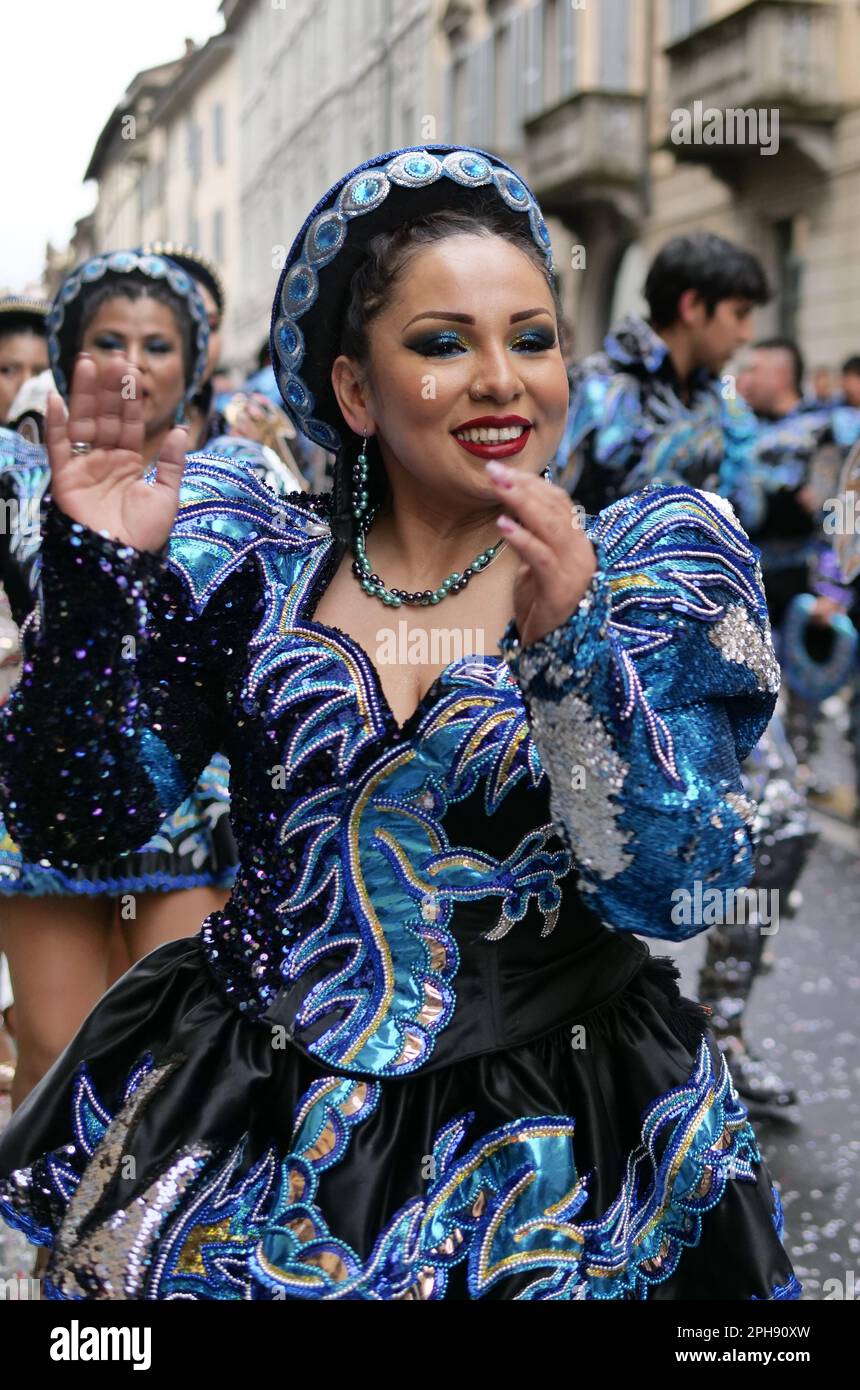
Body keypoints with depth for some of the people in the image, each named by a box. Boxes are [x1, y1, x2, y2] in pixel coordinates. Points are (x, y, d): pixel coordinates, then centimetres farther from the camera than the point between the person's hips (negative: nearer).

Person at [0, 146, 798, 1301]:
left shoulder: (653, 561, -5)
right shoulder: (251, 556, -1)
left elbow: (677, 889, -14)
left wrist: (570, 643, -28)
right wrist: (95, 577, -17)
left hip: (547, 1155, -1)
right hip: (243, 1116, 2)